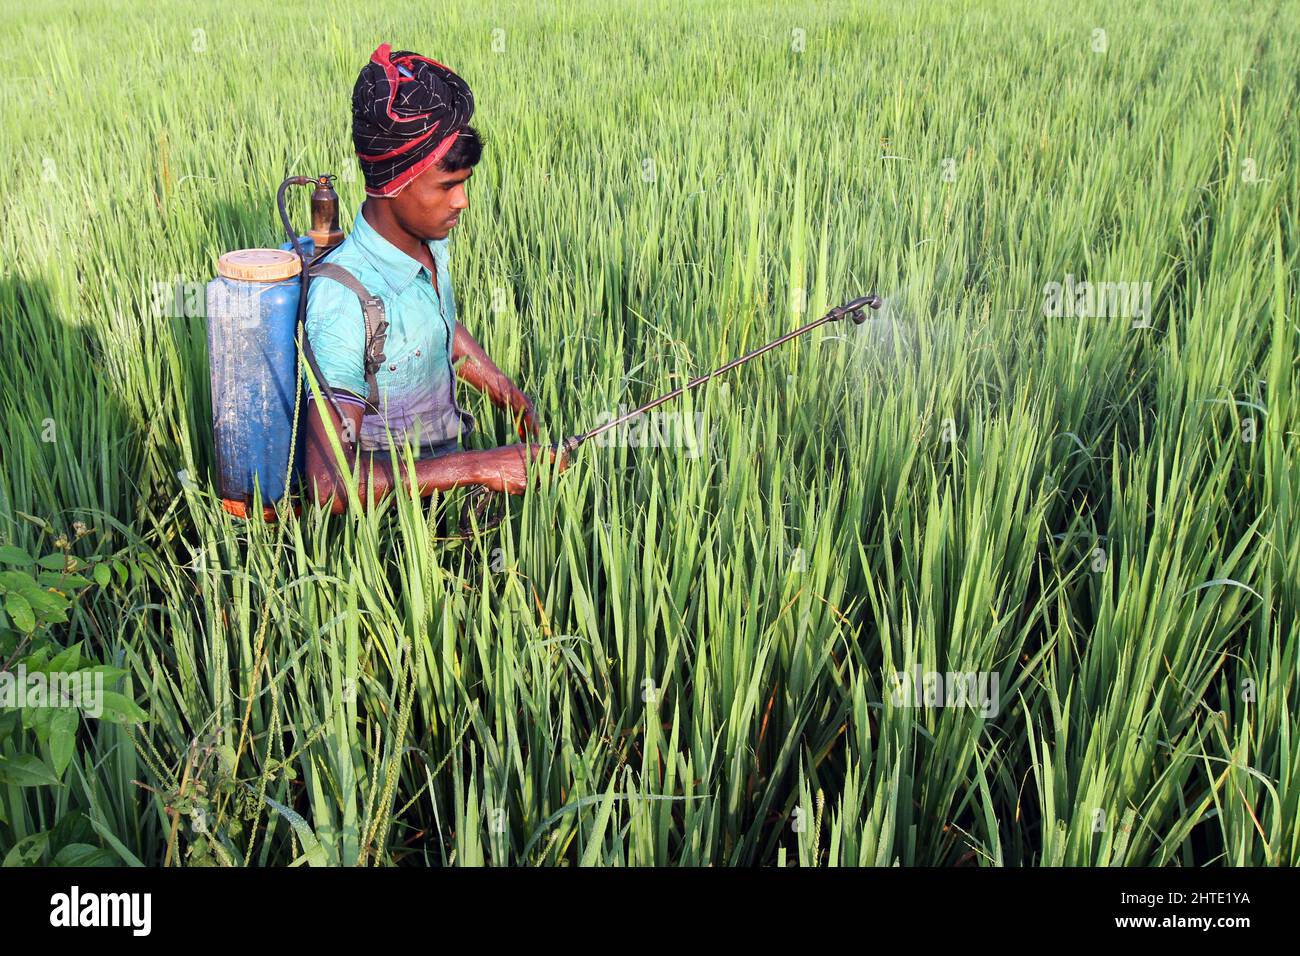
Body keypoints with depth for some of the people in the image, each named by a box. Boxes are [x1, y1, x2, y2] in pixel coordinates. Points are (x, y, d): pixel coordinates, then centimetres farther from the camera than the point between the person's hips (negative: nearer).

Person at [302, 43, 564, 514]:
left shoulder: (430, 243, 1)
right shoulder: (343, 299, -26)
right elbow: (330, 484, -31)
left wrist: (515, 399, 18)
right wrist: (478, 467, -29)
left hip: (443, 468, 8)